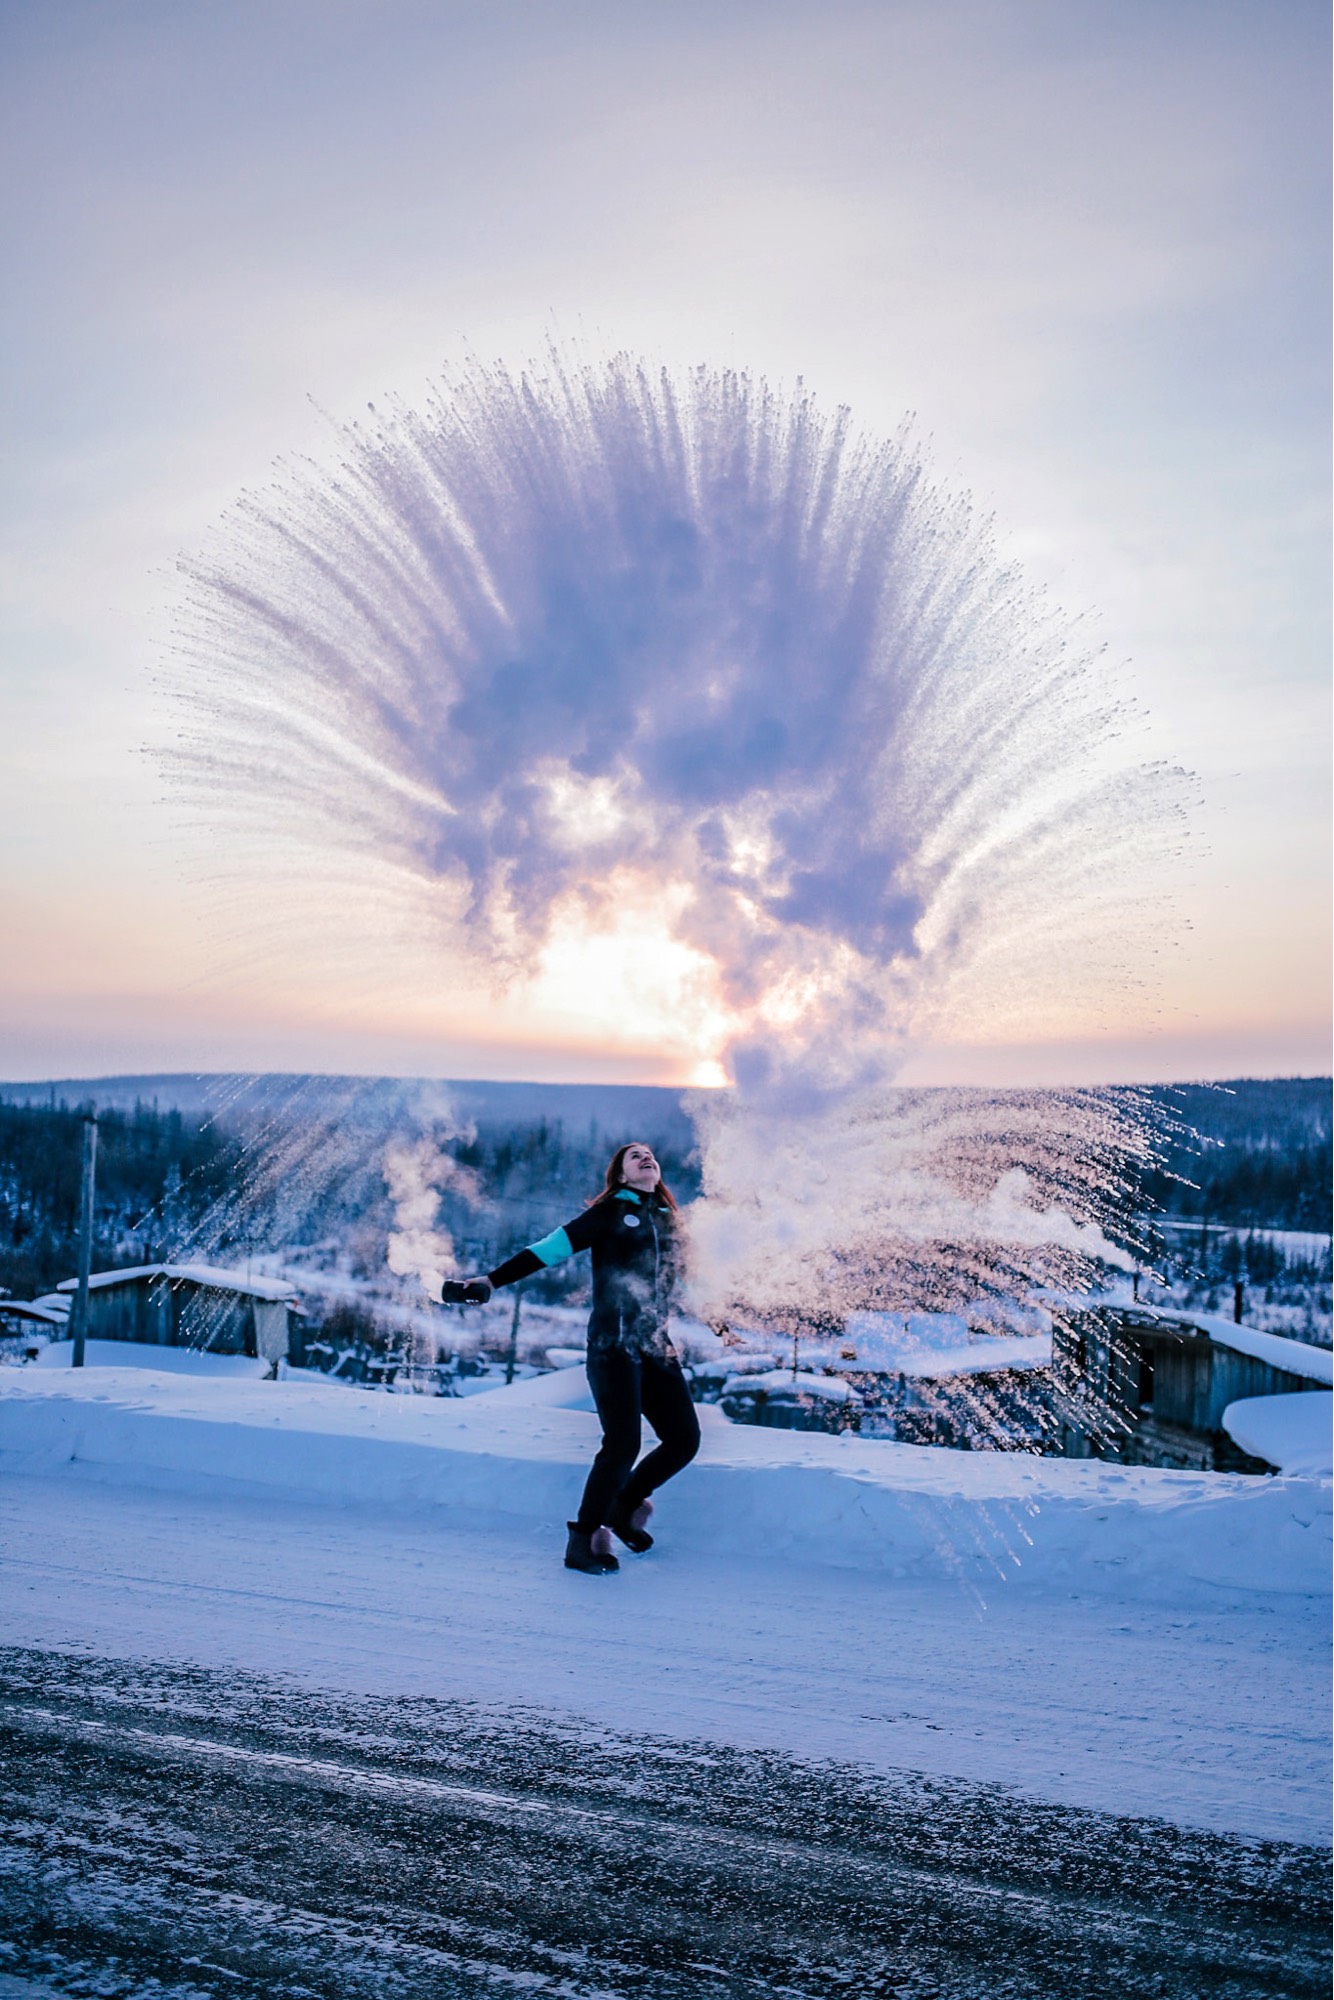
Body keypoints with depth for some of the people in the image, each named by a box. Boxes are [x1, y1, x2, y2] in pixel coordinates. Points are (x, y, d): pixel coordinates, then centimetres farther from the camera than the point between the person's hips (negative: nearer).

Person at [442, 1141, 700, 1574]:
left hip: (655, 1348, 6)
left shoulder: (668, 1221, 18)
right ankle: (583, 1539, 1)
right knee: (623, 1443, -14)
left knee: (684, 1439, -1)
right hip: (613, 1344, -6)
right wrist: (491, 1281, -15)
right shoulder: (610, 1212, 2)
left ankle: (623, 1507, 20)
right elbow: (553, 1247, -6)